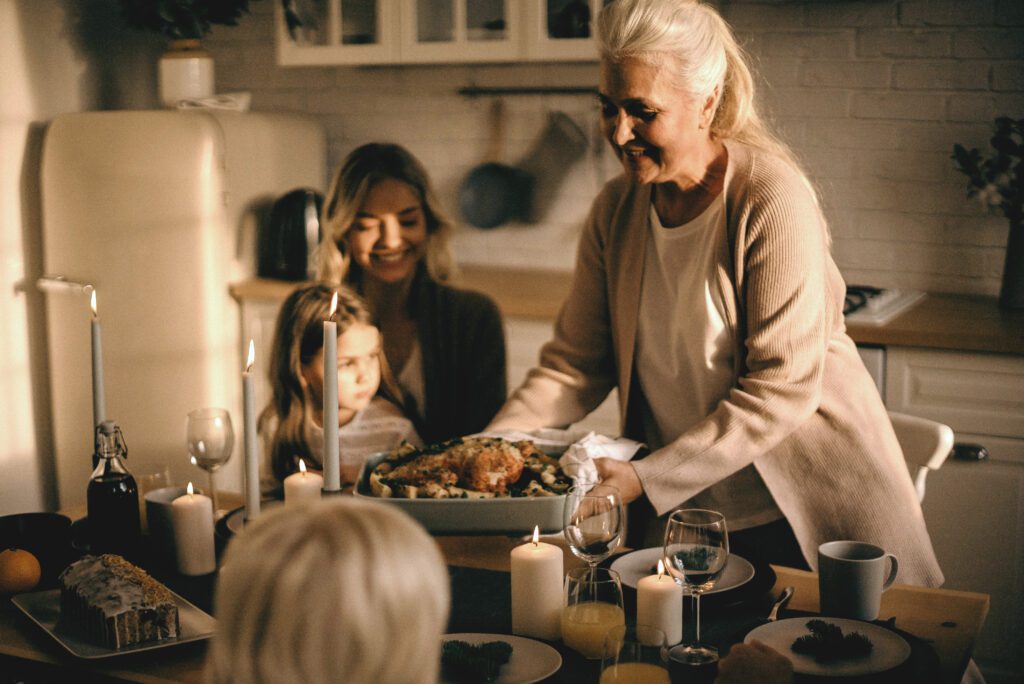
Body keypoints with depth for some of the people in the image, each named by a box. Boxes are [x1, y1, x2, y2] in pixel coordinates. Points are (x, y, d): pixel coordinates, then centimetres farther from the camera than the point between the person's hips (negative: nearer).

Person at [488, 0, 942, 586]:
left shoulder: (774, 200, -18)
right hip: (679, 518, 5)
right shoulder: (616, 211, 0)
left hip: (804, 513, -4)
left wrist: (649, 479, -26)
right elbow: (575, 364, 2)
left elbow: (783, 389, -21)